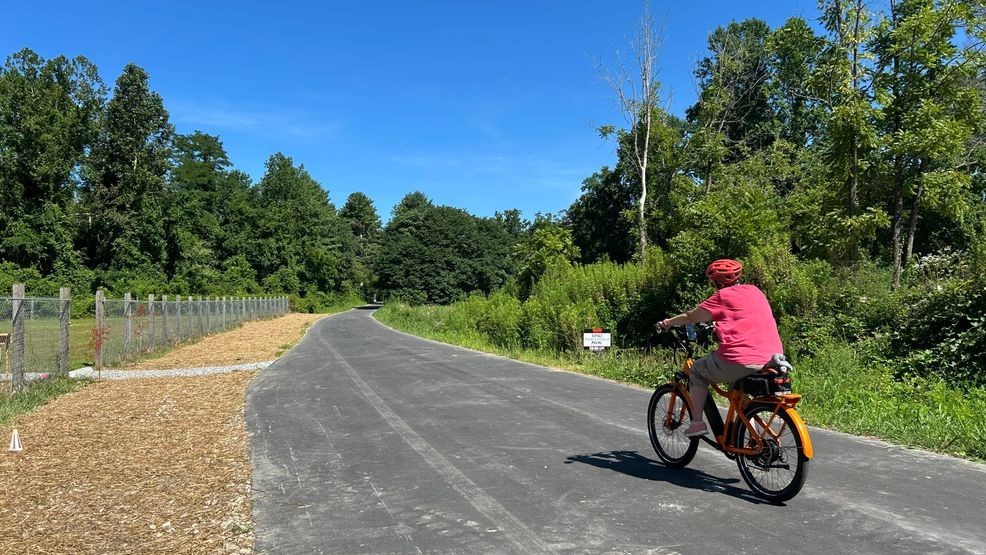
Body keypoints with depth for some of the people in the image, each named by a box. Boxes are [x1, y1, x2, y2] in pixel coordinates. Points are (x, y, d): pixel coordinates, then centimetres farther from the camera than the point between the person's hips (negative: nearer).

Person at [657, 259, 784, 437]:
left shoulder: (722, 296, 0)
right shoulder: (755, 292, 18)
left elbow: (690, 317, 7)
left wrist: (668, 322, 24)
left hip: (740, 360, -7)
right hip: (772, 361, 7)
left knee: (697, 371, 17)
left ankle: (697, 422, 11)